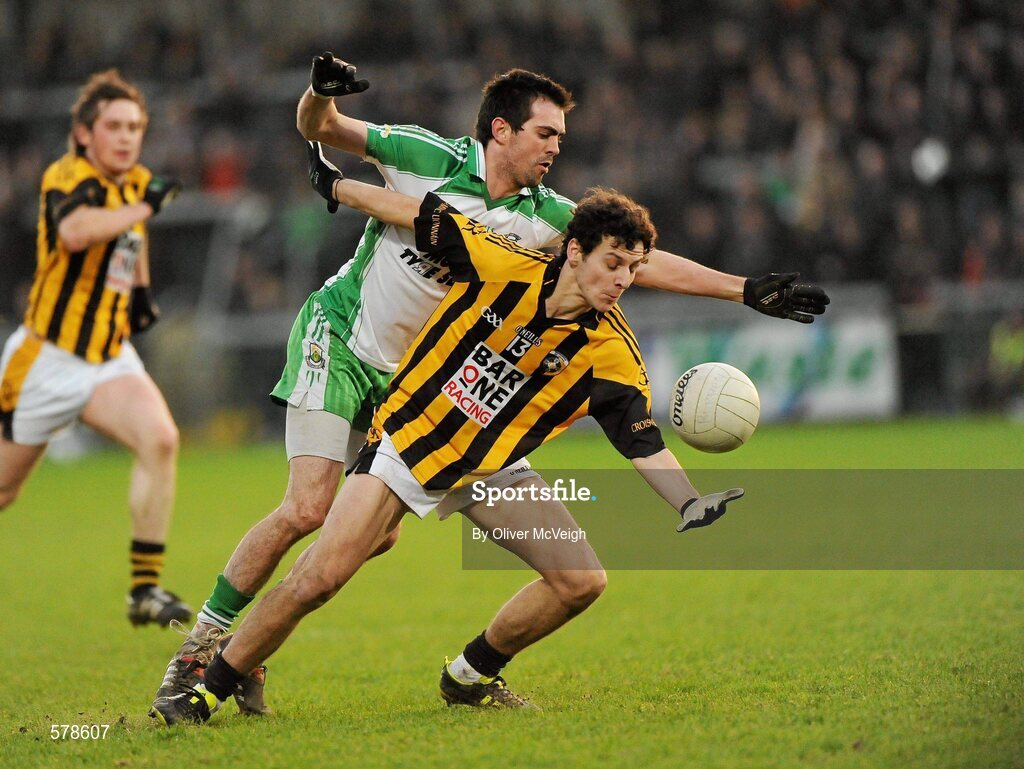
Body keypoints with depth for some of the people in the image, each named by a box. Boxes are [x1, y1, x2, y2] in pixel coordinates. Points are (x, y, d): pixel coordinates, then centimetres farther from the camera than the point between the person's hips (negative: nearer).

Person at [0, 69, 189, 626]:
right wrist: (144, 206, -33)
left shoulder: (136, 182, 8)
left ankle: (145, 589, -21)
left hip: (110, 359, 5)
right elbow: (75, 231, -39)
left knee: (160, 439, -23)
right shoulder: (68, 177, -15)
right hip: (46, 358, -5)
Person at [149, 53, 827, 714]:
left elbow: (641, 260, 0)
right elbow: (319, 128, -6)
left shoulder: (543, 215, -2)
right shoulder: (428, 158, -15)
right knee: (307, 511, -18)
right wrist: (322, 90, -30)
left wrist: (747, 290, -4)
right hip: (338, 340, -6)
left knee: (378, 534, -4)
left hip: (408, 373, 6)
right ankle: (200, 647, -5)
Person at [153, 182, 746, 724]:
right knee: (315, 582, -16)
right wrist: (337, 184, 0)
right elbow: (414, 212, -10)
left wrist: (691, 504, -34)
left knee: (582, 580, -10)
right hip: (407, 440, -3)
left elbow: (643, 441, -18)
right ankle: (207, 693, 0)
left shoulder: (612, 353, -16)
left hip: (490, 467, 3)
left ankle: (472, 676, 14)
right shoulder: (502, 265, -21)